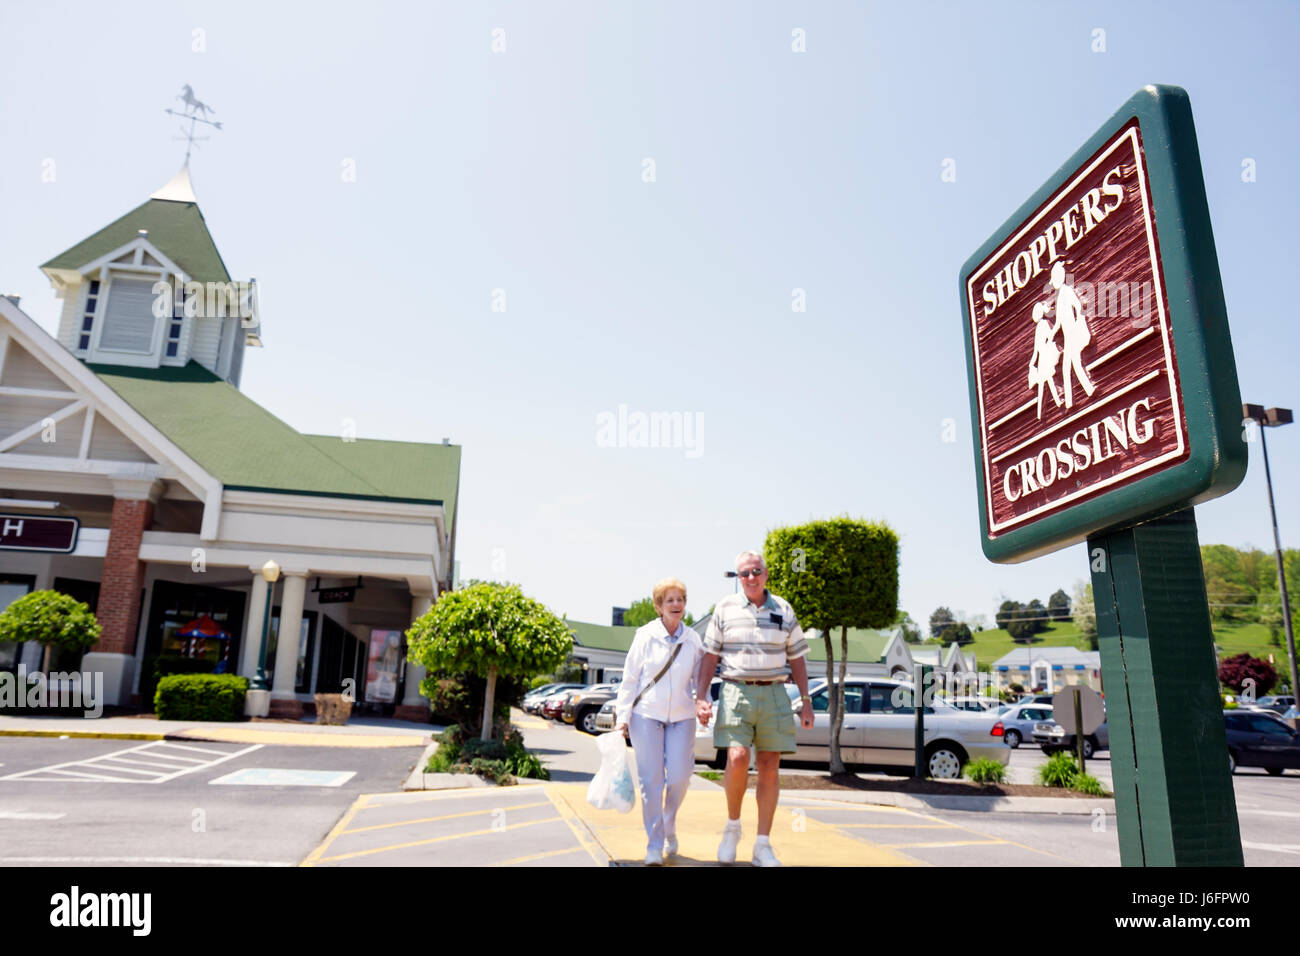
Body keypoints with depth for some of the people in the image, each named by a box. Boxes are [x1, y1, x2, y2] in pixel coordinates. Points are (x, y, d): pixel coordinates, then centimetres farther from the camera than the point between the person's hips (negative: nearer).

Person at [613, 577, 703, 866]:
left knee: (679, 777, -2)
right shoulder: (645, 636, -3)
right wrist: (622, 717, -3)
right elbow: (629, 678, 0)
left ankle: (669, 828, 26)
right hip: (646, 714, -2)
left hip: (681, 716, 2)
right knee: (651, 781, -3)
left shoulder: (693, 640, 4)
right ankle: (654, 845, 10)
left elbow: (700, 678, 14)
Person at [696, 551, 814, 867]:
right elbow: (710, 655, 4)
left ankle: (763, 846, 10)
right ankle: (732, 826, 8)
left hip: (774, 695, 2)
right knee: (737, 759, -17)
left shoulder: (783, 610, 7)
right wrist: (700, 696, -4)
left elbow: (796, 659, 12)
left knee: (770, 768, 1)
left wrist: (806, 701, 7)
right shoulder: (725, 608, 3)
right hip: (736, 692, -2)